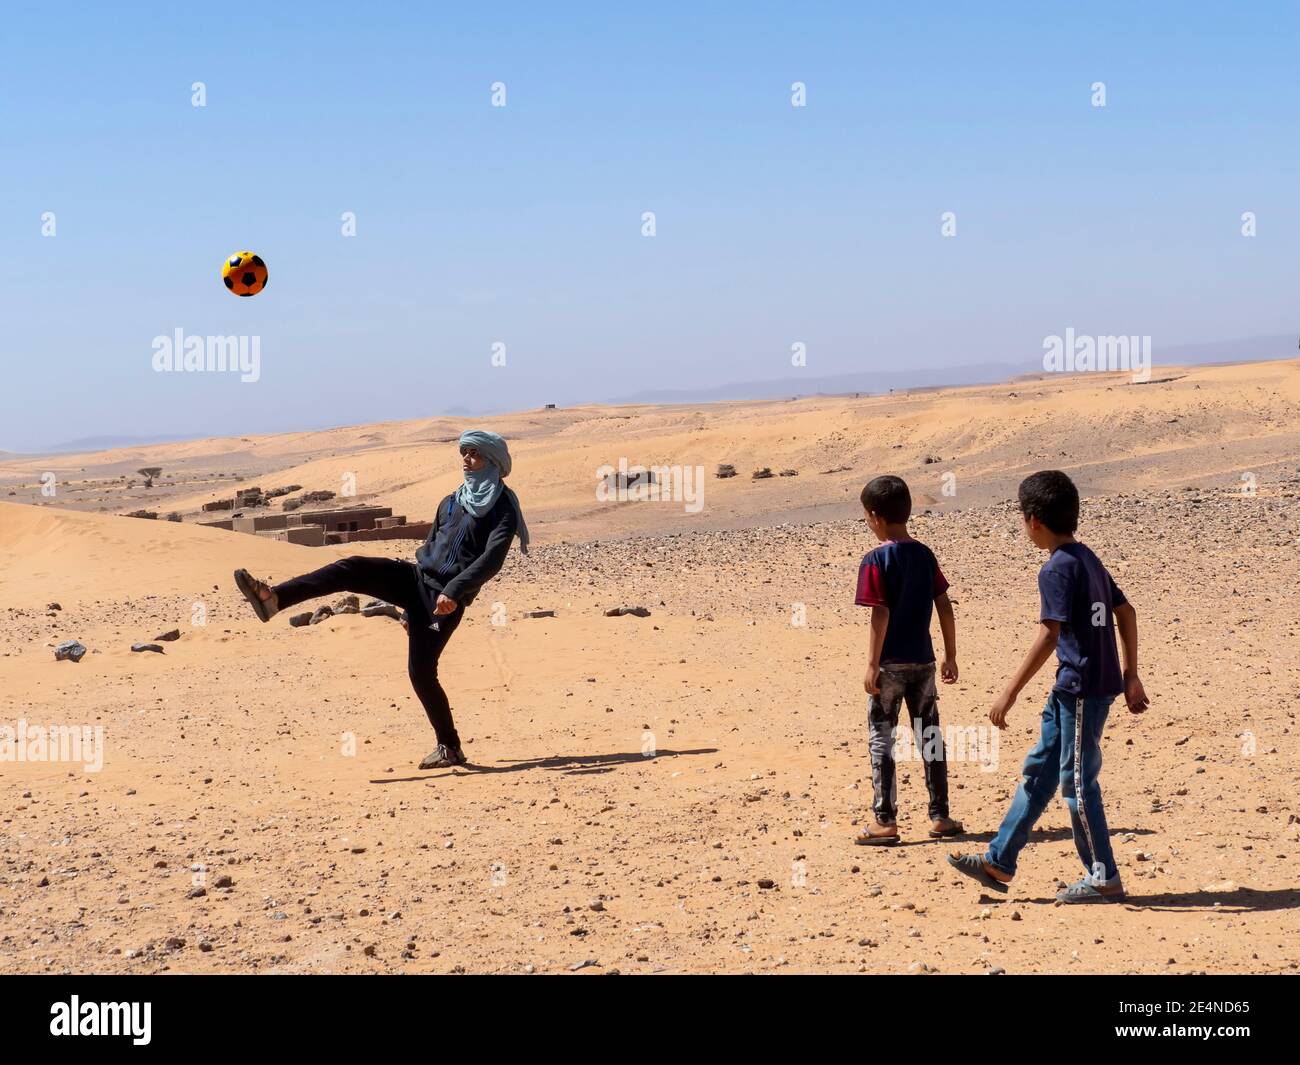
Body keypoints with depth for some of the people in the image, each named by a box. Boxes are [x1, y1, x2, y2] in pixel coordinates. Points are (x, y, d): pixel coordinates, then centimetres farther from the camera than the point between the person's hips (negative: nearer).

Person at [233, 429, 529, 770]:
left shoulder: (503, 508, -5)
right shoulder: (451, 503, 19)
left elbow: (492, 559, -19)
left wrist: (454, 590, -33)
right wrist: (412, 610, 28)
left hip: (445, 598, -6)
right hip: (417, 578, 7)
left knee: (421, 672, -11)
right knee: (352, 568, -16)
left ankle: (450, 748, 4)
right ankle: (274, 598, -27)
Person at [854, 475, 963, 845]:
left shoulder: (876, 560, -12)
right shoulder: (925, 554, 6)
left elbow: (881, 614, -17)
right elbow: (945, 608, 6)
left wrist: (872, 664, -13)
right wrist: (950, 655, 12)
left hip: (891, 662, -5)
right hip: (923, 661, 5)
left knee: (881, 739, 2)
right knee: (930, 736, 13)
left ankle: (886, 821, 1)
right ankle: (940, 817, 16)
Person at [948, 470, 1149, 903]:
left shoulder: (1057, 568, -16)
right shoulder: (1087, 559, 13)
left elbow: (1048, 636, -23)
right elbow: (1126, 613, 18)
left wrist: (1009, 693, -21)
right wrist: (1130, 676, 23)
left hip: (1082, 688, -10)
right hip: (1071, 688, 10)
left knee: (1077, 782, -1)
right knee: (1038, 771, 12)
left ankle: (1103, 878, 8)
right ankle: (999, 862, 17)